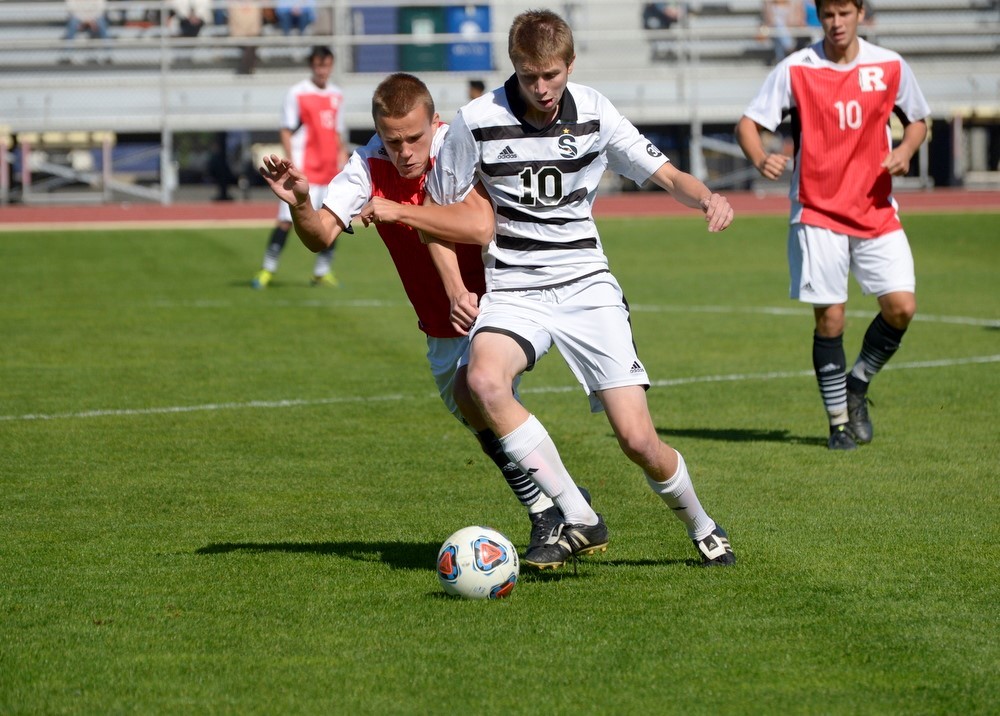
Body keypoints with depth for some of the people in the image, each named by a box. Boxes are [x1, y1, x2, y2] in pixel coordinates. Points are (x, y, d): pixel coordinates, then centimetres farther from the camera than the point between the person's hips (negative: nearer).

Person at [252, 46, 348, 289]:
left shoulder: (336, 95, 13)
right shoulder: (297, 93, -4)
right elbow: (286, 132, -4)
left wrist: (343, 156, 10)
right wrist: (292, 164, -13)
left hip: (330, 169, 5)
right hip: (304, 168, -5)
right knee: (287, 220, -9)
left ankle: (322, 271, 16)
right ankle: (267, 269, -2)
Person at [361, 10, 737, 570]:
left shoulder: (594, 114, -1)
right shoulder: (478, 121, -6)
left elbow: (668, 175, 6)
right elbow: (447, 214, 6)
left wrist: (707, 198, -15)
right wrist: (394, 211, -13)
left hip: (587, 286, 1)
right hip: (513, 290, 0)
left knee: (638, 440, -11)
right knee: (483, 381, -34)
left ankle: (702, 528, 21)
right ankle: (579, 520, -25)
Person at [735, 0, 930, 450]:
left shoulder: (890, 67, 2)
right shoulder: (795, 70, -5)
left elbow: (917, 120, 15)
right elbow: (748, 123, -5)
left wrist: (905, 151, -7)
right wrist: (760, 159, -27)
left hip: (877, 211, 3)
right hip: (818, 213, -2)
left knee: (901, 307, -9)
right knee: (829, 317, -5)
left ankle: (857, 386, 17)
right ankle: (840, 421, 11)